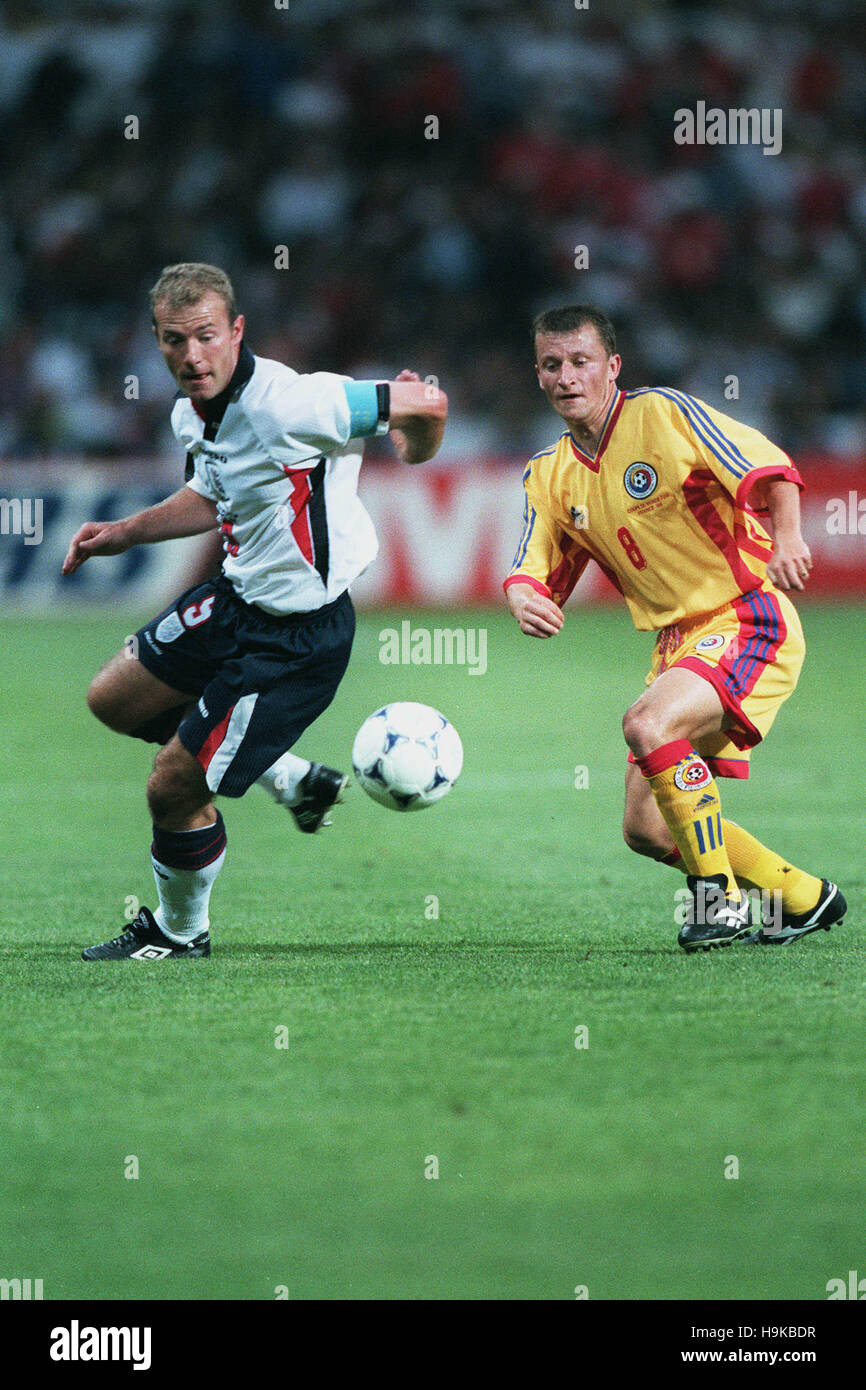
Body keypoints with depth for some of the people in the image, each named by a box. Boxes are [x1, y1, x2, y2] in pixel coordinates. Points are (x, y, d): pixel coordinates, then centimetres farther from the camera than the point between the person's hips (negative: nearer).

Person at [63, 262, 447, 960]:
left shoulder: (286, 404, -30)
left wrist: (410, 457, 0)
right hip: (236, 597, 9)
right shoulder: (192, 413, -2)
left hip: (298, 636, -9)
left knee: (173, 790, -4)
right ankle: (293, 779, 29)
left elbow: (427, 405, -22)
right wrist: (123, 534, 17)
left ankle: (180, 932, 26)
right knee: (113, 699, 22)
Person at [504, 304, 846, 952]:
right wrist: (526, 601, -19)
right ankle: (801, 898, 22)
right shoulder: (550, 476, 9)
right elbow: (534, 570, 6)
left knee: (648, 724, -32)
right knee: (646, 829, 4)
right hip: (677, 642, 8)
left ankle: (720, 896, -17)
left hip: (747, 621, -8)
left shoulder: (661, 414, -10)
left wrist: (787, 539, -33)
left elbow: (769, 467, -15)